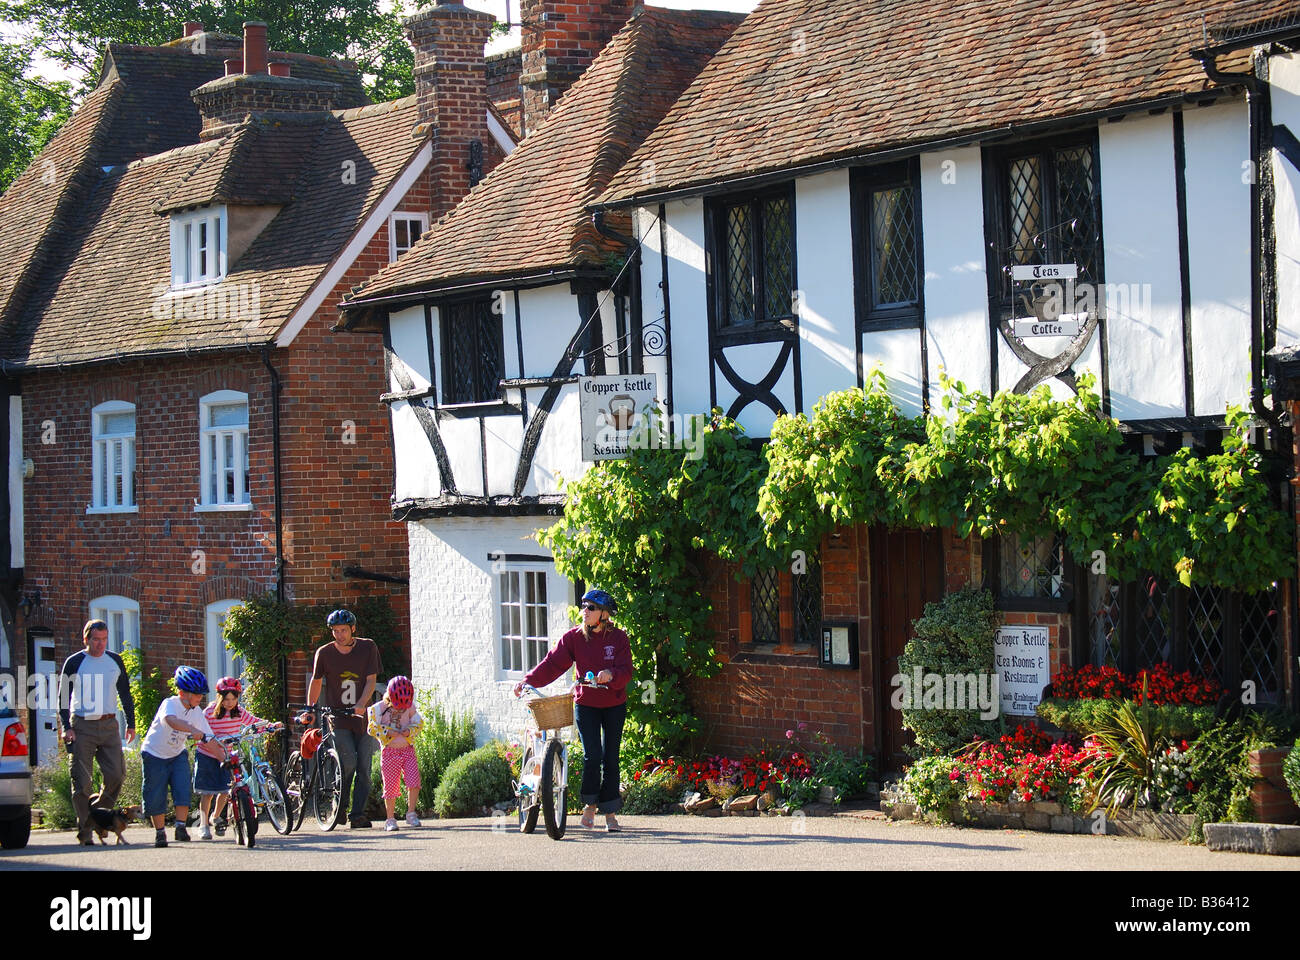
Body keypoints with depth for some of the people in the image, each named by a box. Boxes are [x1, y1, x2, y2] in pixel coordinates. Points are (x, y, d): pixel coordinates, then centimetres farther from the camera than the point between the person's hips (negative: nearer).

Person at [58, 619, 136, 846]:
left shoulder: (115, 661, 10)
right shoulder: (74, 663, 0)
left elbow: (125, 692, 19)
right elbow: (63, 697, 1)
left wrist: (131, 723, 16)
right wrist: (66, 727, -8)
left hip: (109, 725, 3)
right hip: (82, 727, -3)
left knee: (116, 774, -9)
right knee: (81, 781, -5)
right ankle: (85, 832, 0)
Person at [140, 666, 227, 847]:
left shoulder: (196, 712, -8)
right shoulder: (170, 704, -25)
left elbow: (209, 740, -3)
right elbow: (170, 720, -50)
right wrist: (194, 731, -66)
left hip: (178, 755, 4)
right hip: (154, 755, -4)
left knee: (183, 790, -14)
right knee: (156, 796, -2)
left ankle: (181, 827, -7)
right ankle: (160, 832, 11)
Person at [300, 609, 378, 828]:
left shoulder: (367, 648, 0)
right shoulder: (324, 653, 0)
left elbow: (371, 680, -5)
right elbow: (316, 682, 13)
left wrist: (360, 704, -20)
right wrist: (309, 711, 11)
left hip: (362, 717, 1)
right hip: (337, 718, -1)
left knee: (364, 768, -2)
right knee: (349, 762, -17)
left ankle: (358, 815, 3)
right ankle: (340, 806, 1)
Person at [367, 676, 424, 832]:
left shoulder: (410, 708, 5)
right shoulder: (379, 708, -4)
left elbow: (418, 723, 11)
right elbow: (373, 728, -3)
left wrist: (409, 732, -9)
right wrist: (388, 733, -17)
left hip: (408, 750, 2)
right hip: (389, 752, -2)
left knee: (414, 783, -11)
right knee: (391, 787, -2)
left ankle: (411, 813, 5)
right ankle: (390, 819, 9)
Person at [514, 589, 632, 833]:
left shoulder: (618, 638, -4)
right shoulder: (574, 637, -2)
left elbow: (626, 671, -13)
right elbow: (552, 664, -7)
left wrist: (611, 675, -35)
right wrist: (528, 681, -19)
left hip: (614, 705, 0)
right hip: (586, 704, 0)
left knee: (610, 759, 1)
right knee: (592, 755, -12)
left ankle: (610, 813, 11)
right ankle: (590, 804, 8)